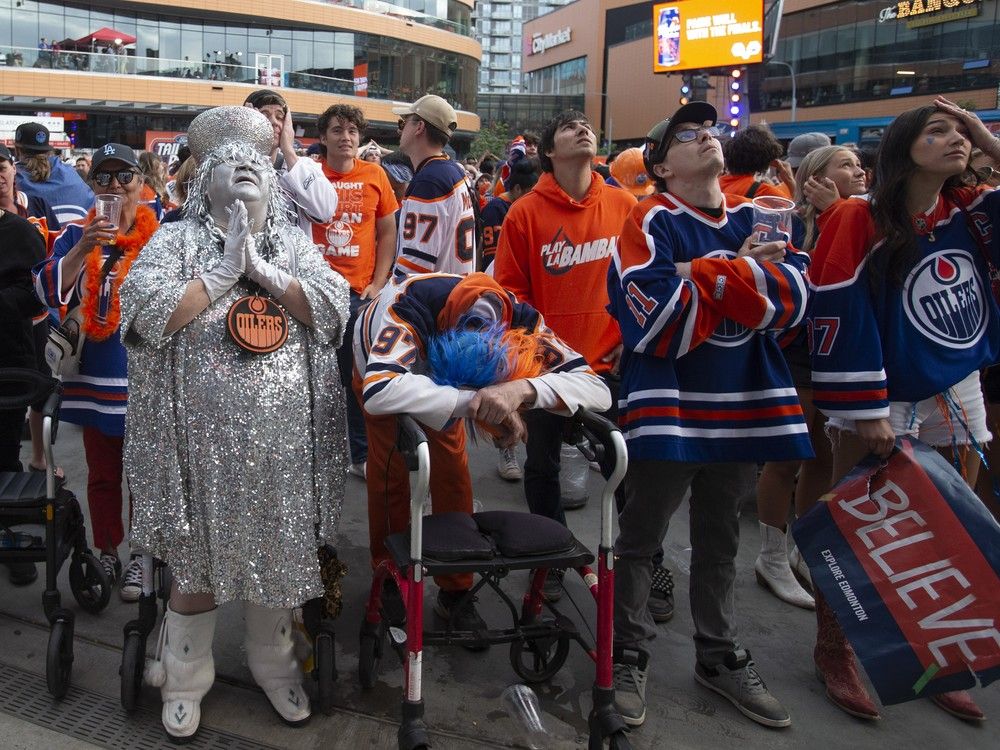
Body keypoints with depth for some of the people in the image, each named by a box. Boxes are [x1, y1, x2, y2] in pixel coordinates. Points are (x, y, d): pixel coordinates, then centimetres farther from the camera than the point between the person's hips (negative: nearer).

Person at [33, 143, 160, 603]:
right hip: (96, 374, 3)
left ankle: (139, 555, 24)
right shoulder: (76, 235, 3)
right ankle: (106, 555, 30)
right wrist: (84, 248, -20)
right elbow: (50, 292, -7)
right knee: (102, 472, 15)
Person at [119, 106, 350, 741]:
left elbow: (335, 314, -5)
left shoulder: (295, 246, 10)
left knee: (279, 551, 13)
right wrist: (223, 273, -15)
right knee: (197, 561, 9)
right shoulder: (177, 241, 3)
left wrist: (262, 271, -12)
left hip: (283, 436, 2)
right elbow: (147, 314, -12)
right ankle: (185, 679, 31)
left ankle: (276, 665, 35)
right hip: (205, 435, -2)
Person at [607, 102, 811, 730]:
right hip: (668, 406, -5)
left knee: (721, 541, 18)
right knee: (641, 539, 7)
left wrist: (710, 275, -19)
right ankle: (630, 656, 24)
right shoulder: (652, 222, -7)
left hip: (744, 405, 6)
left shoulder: (754, 219, 9)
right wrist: (744, 275, -12)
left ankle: (721, 658, 34)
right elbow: (658, 322, -20)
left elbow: (794, 298, -6)